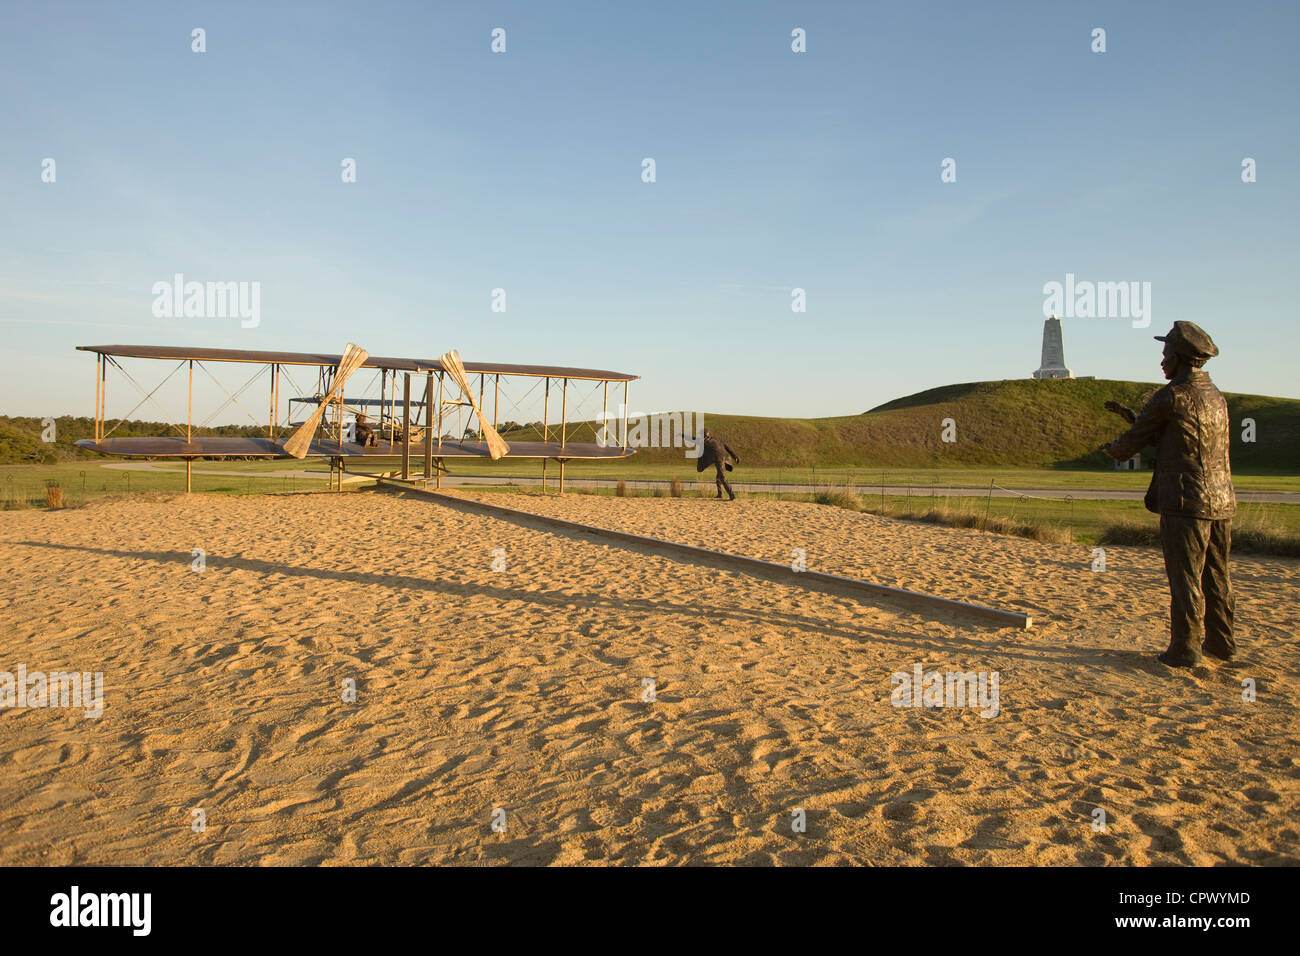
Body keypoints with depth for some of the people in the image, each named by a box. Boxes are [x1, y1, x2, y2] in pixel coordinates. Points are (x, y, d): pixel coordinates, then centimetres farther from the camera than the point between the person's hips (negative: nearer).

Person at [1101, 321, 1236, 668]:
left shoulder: (1170, 397, -13)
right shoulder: (1215, 396, 13)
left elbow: (1135, 440, -2)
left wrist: (1111, 449, 19)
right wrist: (1131, 415, 23)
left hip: (1186, 503, -8)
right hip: (1221, 501, 8)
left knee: (1186, 579, -2)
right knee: (1216, 576, 16)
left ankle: (1185, 650, 3)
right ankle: (1220, 642, 25)